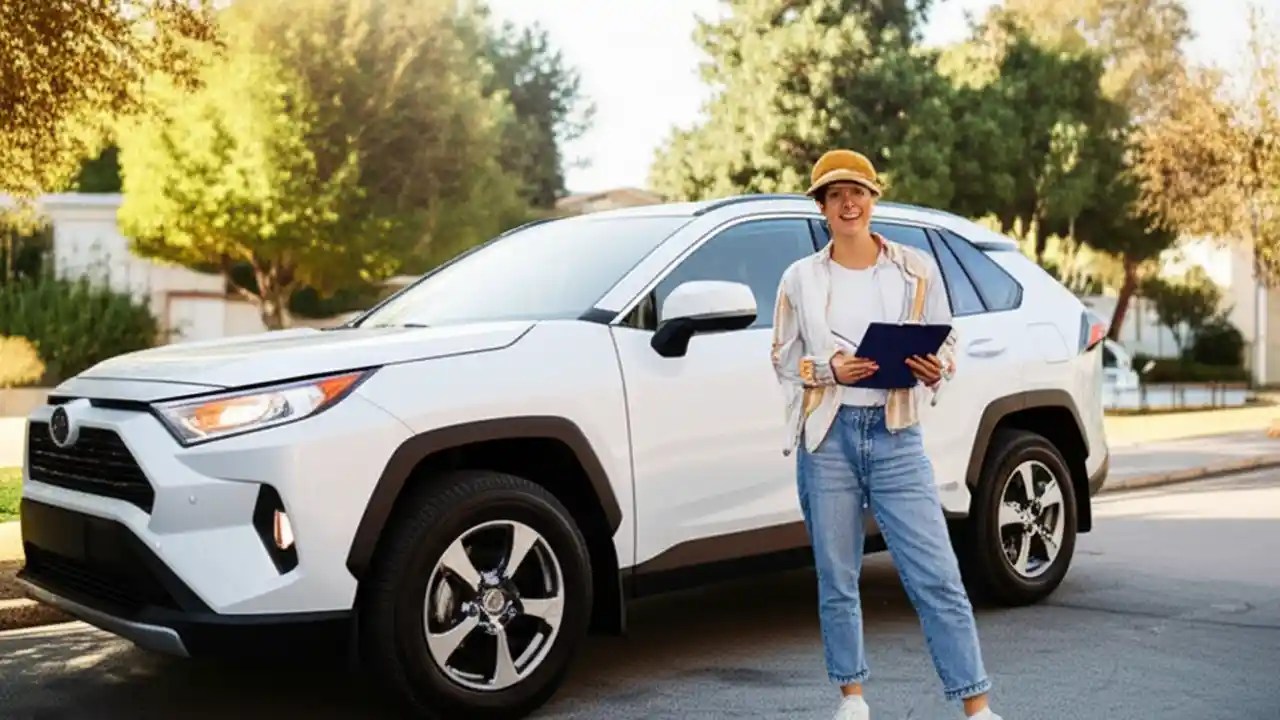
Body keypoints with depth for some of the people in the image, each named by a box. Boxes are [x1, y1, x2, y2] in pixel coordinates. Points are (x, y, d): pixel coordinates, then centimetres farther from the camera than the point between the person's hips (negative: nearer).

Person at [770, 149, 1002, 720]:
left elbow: (949, 345, 8)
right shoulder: (800, 278, 6)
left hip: (896, 436, -1)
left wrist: (935, 369, -14)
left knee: (937, 576, -5)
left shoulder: (916, 270, 4)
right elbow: (784, 359, 8)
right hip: (828, 437, 1)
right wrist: (828, 368, -11)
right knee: (836, 580, 9)